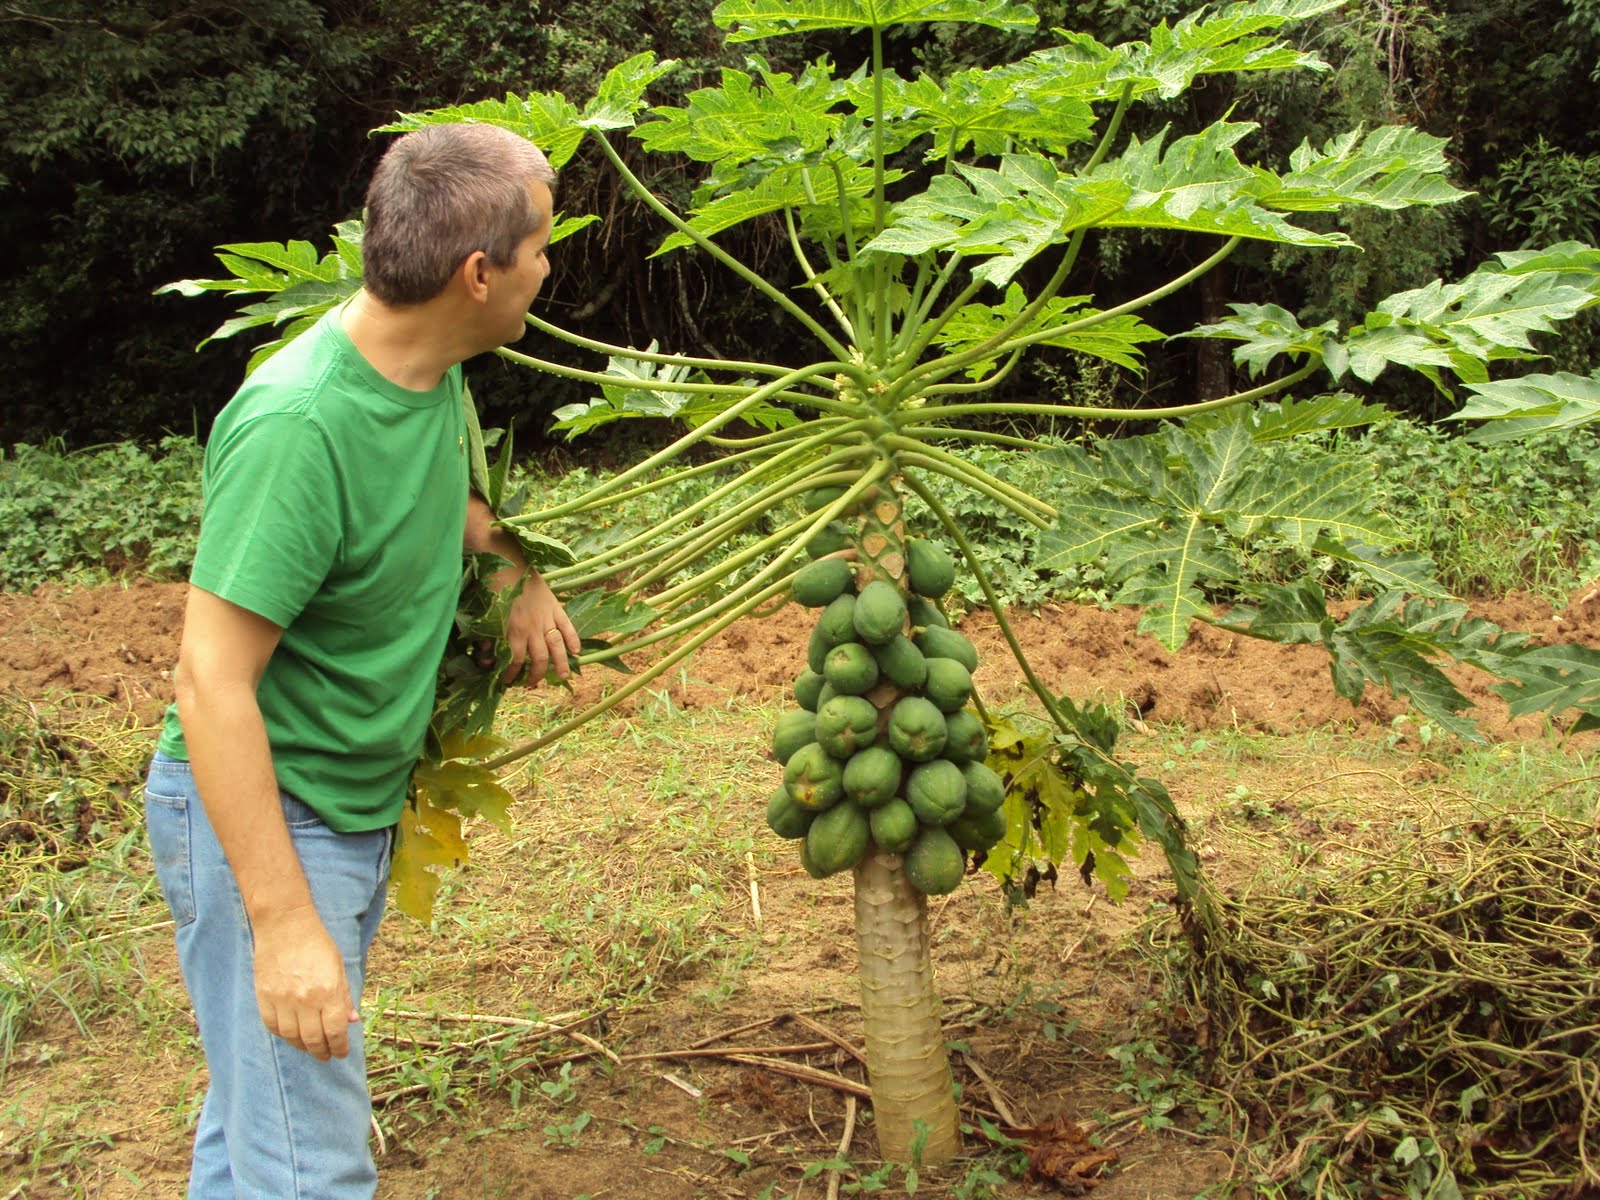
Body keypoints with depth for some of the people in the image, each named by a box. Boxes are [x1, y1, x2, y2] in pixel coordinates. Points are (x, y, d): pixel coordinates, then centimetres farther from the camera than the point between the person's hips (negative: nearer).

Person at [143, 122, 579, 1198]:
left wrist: (517, 574, 7)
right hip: (261, 818, -9)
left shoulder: (431, 367, -1)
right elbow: (213, 681, -28)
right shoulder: (303, 424, -28)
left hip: (359, 807, 9)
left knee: (258, 1110, 23)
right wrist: (284, 924, -30)